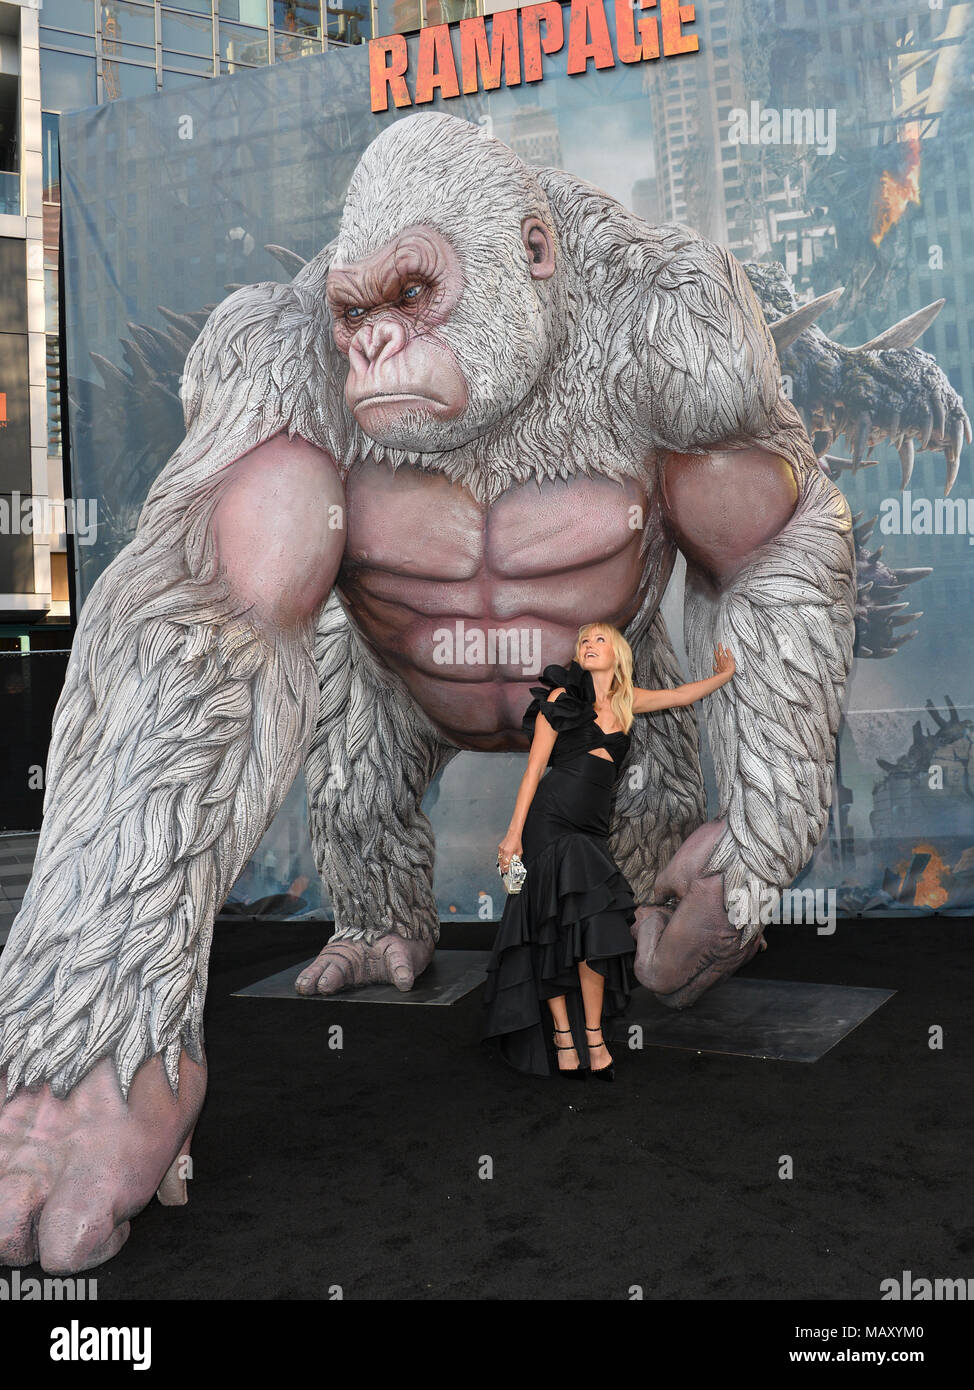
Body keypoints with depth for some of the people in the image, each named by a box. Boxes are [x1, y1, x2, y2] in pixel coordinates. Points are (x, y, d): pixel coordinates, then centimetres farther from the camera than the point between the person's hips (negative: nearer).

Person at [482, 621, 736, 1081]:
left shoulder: (626, 700, 15)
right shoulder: (563, 696, 3)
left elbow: (683, 694, 33)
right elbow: (534, 768, 0)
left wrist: (725, 674, 41)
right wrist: (514, 833, -5)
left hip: (592, 831, 4)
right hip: (549, 820, -3)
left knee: (595, 931, -7)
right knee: (555, 931, -5)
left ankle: (591, 1034, 5)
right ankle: (563, 1033, 4)